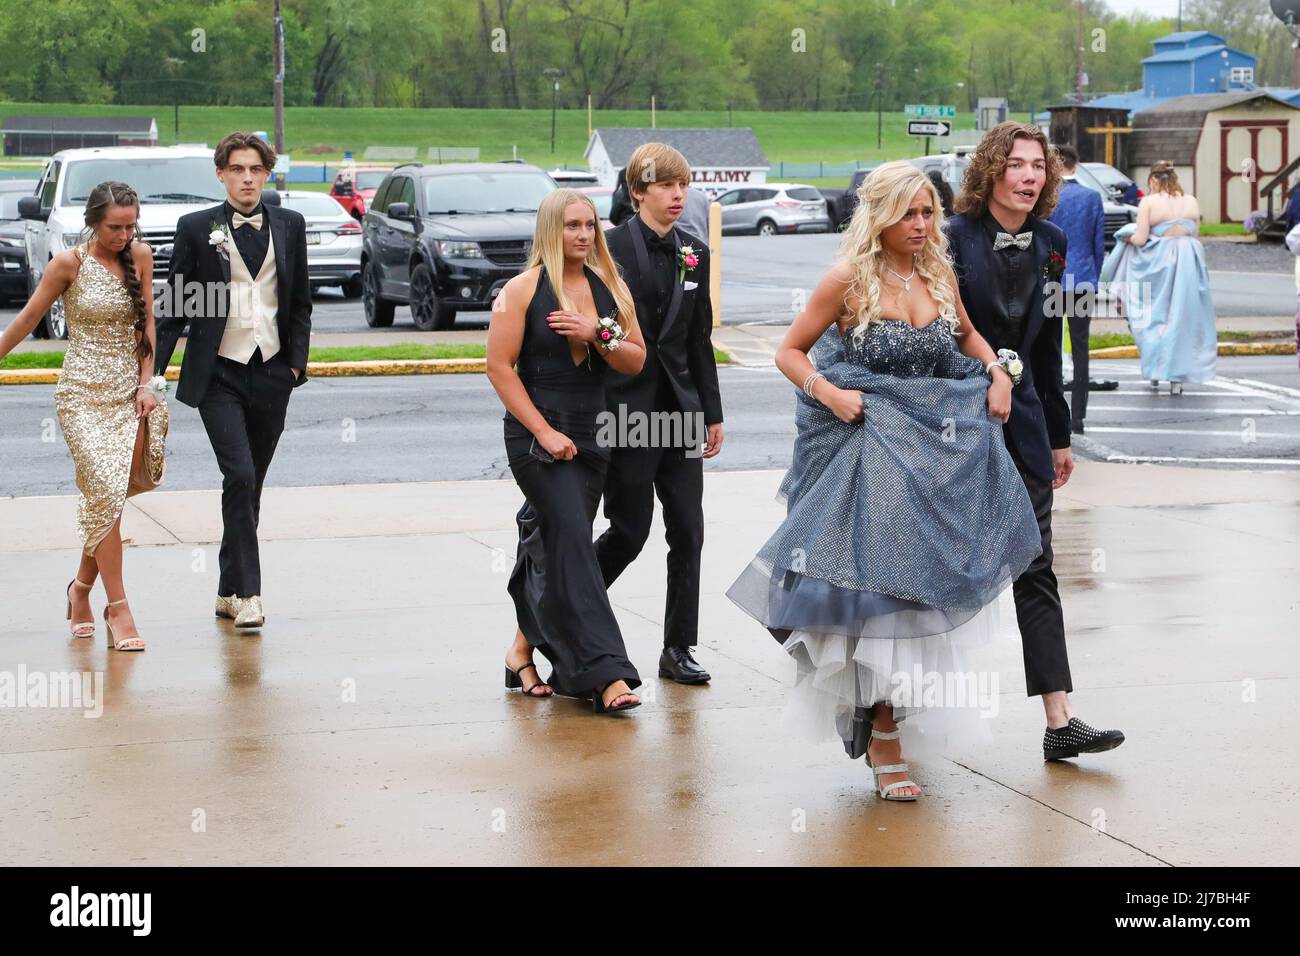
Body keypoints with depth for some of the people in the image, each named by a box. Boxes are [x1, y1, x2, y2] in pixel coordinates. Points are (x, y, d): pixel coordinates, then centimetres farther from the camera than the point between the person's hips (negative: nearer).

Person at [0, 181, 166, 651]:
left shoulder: (140, 256, 3)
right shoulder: (70, 263, -6)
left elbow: (147, 322, 7)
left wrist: (147, 384, -1)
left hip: (129, 393, 4)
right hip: (82, 394, -4)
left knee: (107, 500, 4)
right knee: (105, 493, -14)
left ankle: (81, 589, 25)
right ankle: (117, 608, -12)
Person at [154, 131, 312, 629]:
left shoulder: (290, 225, 9)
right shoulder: (197, 228, 0)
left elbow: (300, 303, 14)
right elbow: (176, 307, 2)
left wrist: (297, 359, 3)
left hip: (272, 374, 3)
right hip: (218, 375, -3)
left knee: (250, 484, 9)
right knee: (239, 476, -16)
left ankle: (229, 591, 21)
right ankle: (247, 593, -14)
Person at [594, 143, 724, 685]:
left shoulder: (694, 254, 10)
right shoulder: (611, 248, -7)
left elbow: (700, 340, 14)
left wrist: (713, 413, 13)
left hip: (679, 407, 5)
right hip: (626, 409, -5)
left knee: (688, 531, 2)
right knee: (630, 530, -1)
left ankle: (678, 649, 10)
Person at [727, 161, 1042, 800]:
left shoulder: (939, 276, 6)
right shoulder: (849, 281, -7)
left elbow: (966, 335, 24)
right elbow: (790, 351, 0)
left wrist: (997, 371, 5)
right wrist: (827, 392, -16)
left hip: (938, 449, 5)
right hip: (871, 451, -5)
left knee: (919, 590, 8)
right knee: (881, 587, -8)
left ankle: (889, 723, 28)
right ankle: (884, 746, 0)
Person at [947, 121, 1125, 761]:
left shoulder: (1050, 244, 7)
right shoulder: (951, 238, -10)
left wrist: (1059, 436, 17)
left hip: (1020, 422, 5)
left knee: (1035, 567, 1)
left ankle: (1060, 722, -2)